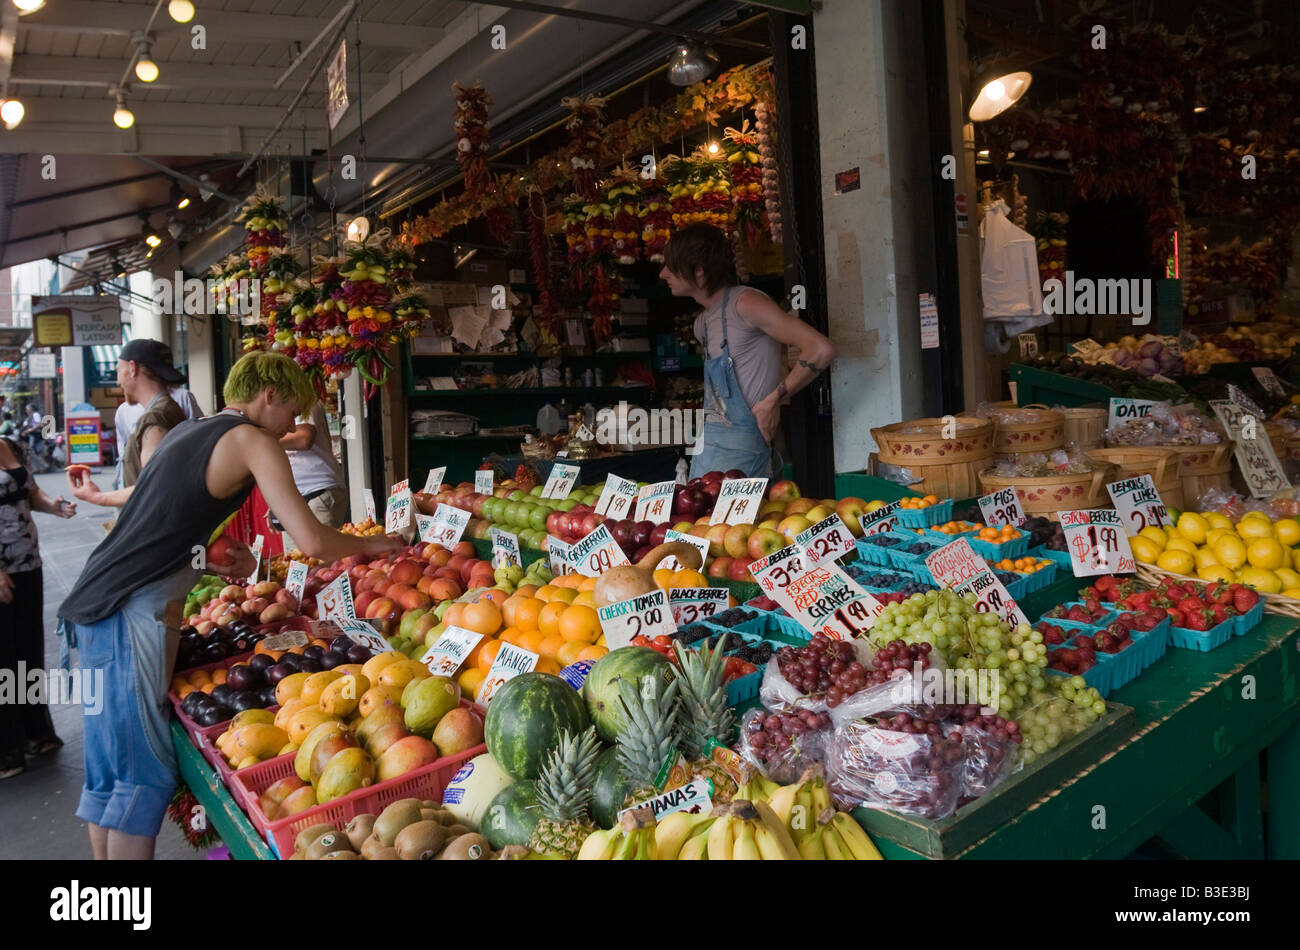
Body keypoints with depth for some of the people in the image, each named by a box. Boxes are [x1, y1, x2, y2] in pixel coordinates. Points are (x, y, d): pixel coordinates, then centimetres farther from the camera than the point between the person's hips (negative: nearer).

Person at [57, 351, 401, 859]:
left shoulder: (187, 431, 19)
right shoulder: (252, 440, -9)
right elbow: (312, 540, -16)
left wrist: (211, 560, 13)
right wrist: (372, 545, 1)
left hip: (95, 607, 9)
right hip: (132, 616, -9)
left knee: (108, 771, 15)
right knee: (144, 777, -5)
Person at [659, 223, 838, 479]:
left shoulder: (745, 303, -10)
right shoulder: (702, 323, 17)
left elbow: (821, 350, -16)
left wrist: (771, 401, -11)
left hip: (737, 445, -8)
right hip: (709, 442, 8)